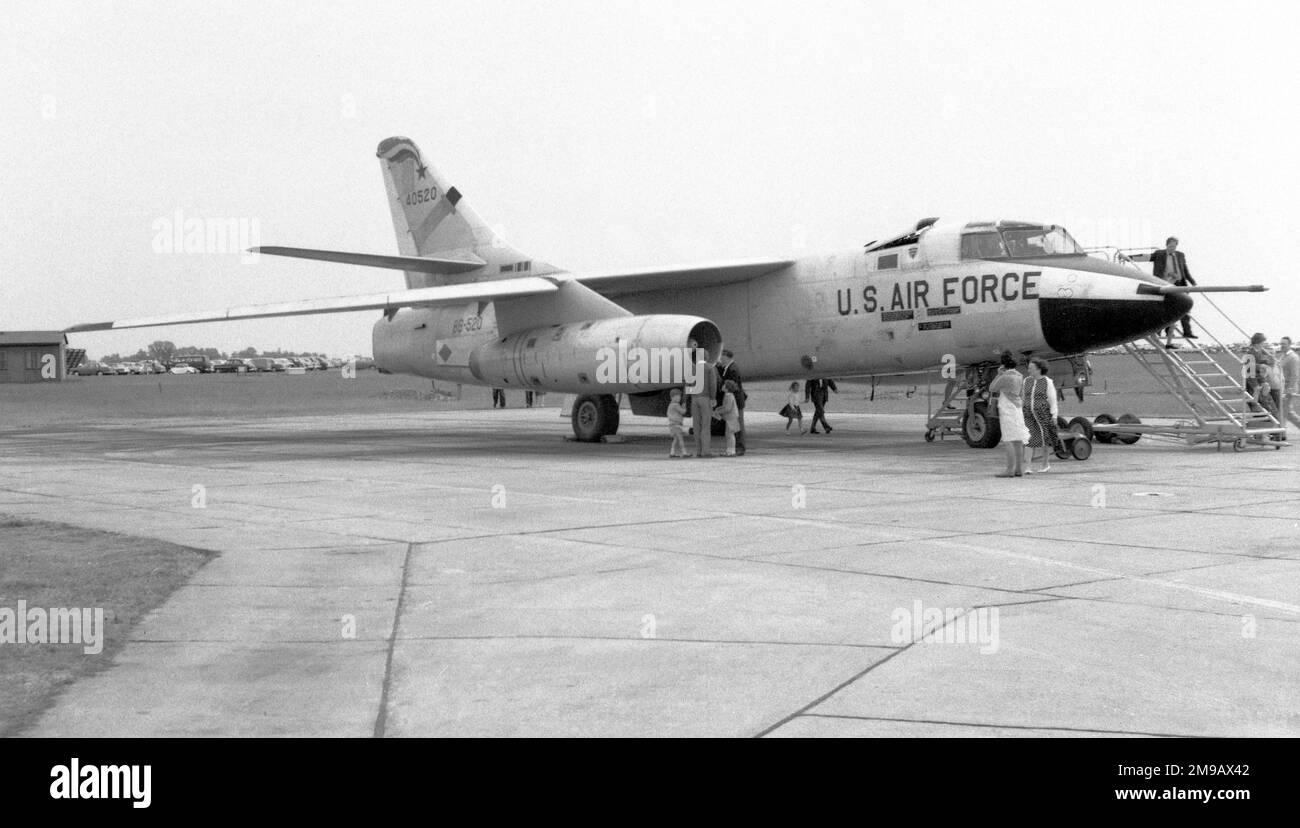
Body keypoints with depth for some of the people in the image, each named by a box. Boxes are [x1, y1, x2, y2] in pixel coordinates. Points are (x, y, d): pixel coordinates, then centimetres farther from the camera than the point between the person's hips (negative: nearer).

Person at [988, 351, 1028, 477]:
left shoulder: (1005, 377, -15)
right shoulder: (1020, 376, 9)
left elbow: (992, 389, -3)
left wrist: (999, 374, 1)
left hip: (1007, 411, -8)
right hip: (1017, 409, 8)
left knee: (1009, 441, -9)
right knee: (1018, 441, 8)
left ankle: (1010, 470, -12)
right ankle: (1019, 469, 8)